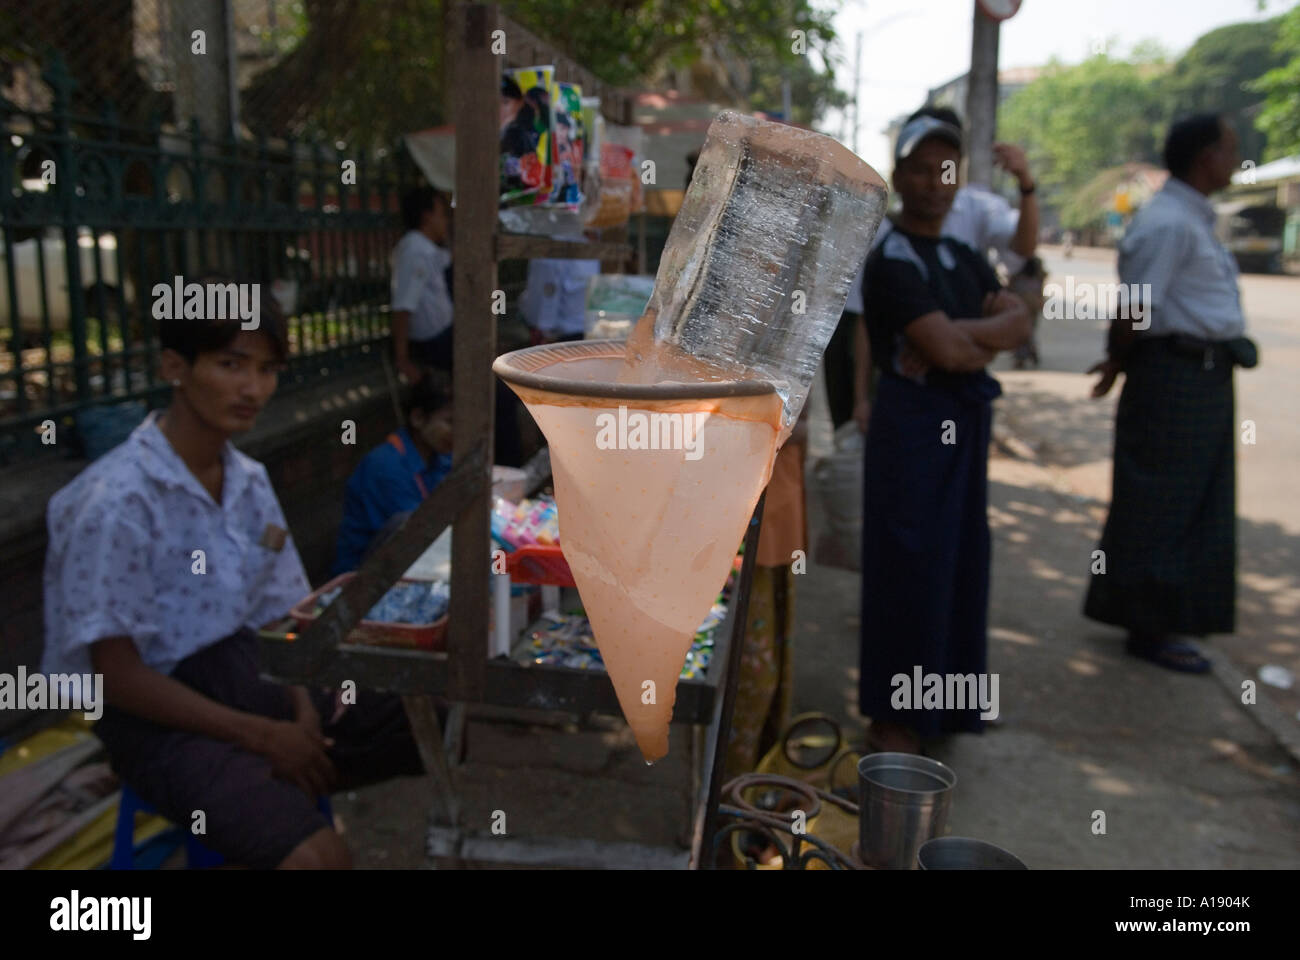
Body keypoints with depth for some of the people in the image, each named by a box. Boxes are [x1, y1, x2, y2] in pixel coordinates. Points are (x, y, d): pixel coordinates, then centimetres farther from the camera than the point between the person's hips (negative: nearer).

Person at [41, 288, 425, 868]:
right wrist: (263, 736, -15)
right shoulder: (117, 502, -18)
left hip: (248, 683, 7)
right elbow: (117, 676, -15)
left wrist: (302, 709, -10)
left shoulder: (250, 482, 3)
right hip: (160, 717, -6)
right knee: (317, 855, -30)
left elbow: (278, 619, 9)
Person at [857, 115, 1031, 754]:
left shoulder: (964, 260, 16)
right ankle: (893, 719, 9)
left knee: (960, 561, 13)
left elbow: (1019, 321, 4)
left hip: (965, 423, 8)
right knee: (909, 565, -4)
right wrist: (990, 339, -1)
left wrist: (966, 337, -14)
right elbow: (948, 351, -20)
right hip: (913, 421, -8)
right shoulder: (892, 260, -11)